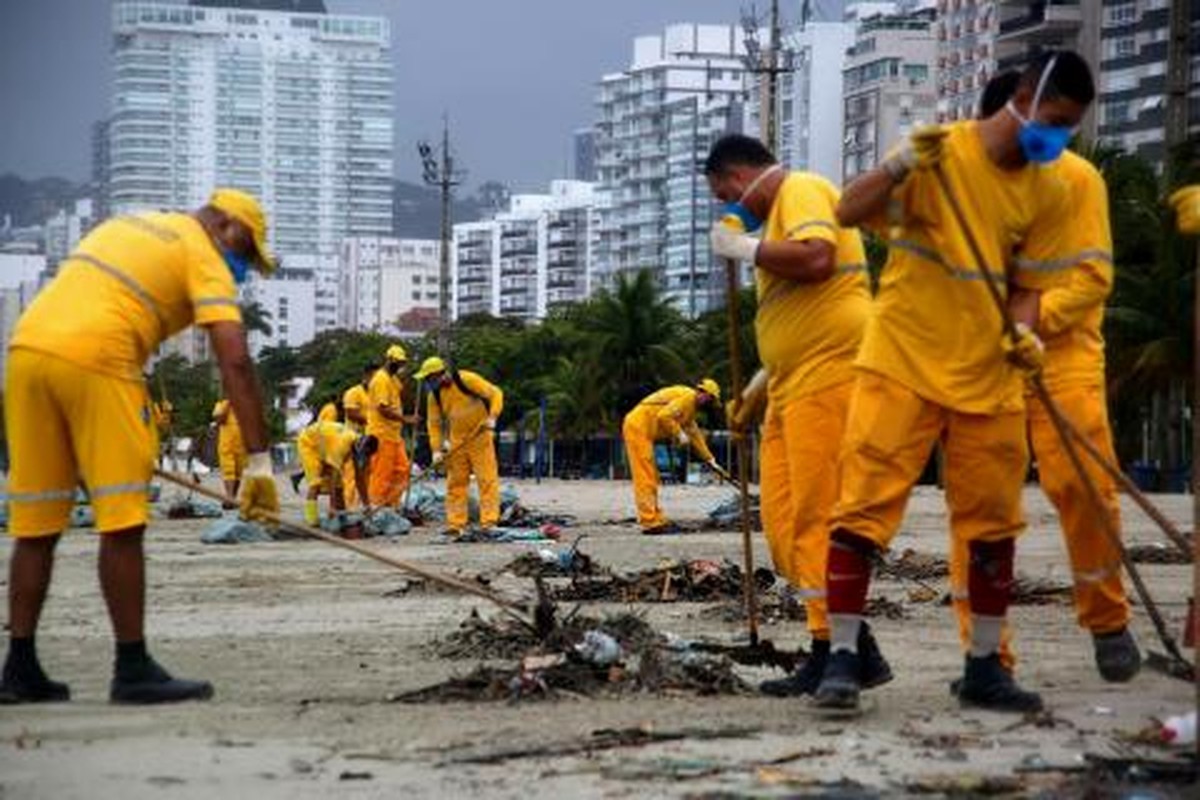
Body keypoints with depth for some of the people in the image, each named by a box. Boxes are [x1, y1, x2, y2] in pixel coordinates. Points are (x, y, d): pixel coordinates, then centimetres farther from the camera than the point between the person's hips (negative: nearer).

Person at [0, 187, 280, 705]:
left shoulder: (126, 226, 29)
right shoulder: (204, 258, 6)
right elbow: (235, 362, -6)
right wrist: (259, 459, -8)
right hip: (94, 359, -7)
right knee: (122, 523, -2)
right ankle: (132, 671, 0)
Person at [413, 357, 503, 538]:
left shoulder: (467, 380, -15)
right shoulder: (434, 394, 0)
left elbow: (495, 394, -12)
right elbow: (433, 423, 4)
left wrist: (492, 417, -24)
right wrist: (436, 450, -5)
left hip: (479, 437, -5)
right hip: (457, 442, 5)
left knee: (487, 479, -9)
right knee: (455, 483, 4)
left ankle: (489, 522, -11)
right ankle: (456, 525, 7)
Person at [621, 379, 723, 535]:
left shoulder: (691, 405, 22)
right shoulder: (688, 396, -11)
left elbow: (695, 434, 29)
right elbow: (664, 416, -24)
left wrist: (710, 460, 29)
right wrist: (680, 434, -14)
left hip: (642, 429, 10)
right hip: (638, 426, -10)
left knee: (651, 477, 12)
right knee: (645, 477, -11)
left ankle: (656, 519, 16)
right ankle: (651, 522, -12)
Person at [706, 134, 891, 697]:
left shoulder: (801, 191, -3)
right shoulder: (781, 210, 27)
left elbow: (816, 258, -24)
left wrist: (744, 247, -11)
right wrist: (762, 385, 29)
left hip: (827, 375, -11)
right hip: (794, 386, 11)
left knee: (816, 518, -13)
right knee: (784, 522, 6)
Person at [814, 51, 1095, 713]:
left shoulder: (1051, 194, 4)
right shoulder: (940, 151, -9)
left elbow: (1029, 284, 8)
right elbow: (848, 213, -13)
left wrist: (1025, 335, -13)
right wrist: (901, 166, -30)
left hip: (988, 374, 5)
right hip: (902, 361, -4)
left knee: (994, 523, 7)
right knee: (863, 505, -8)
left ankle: (984, 667, 18)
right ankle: (843, 659, -2)